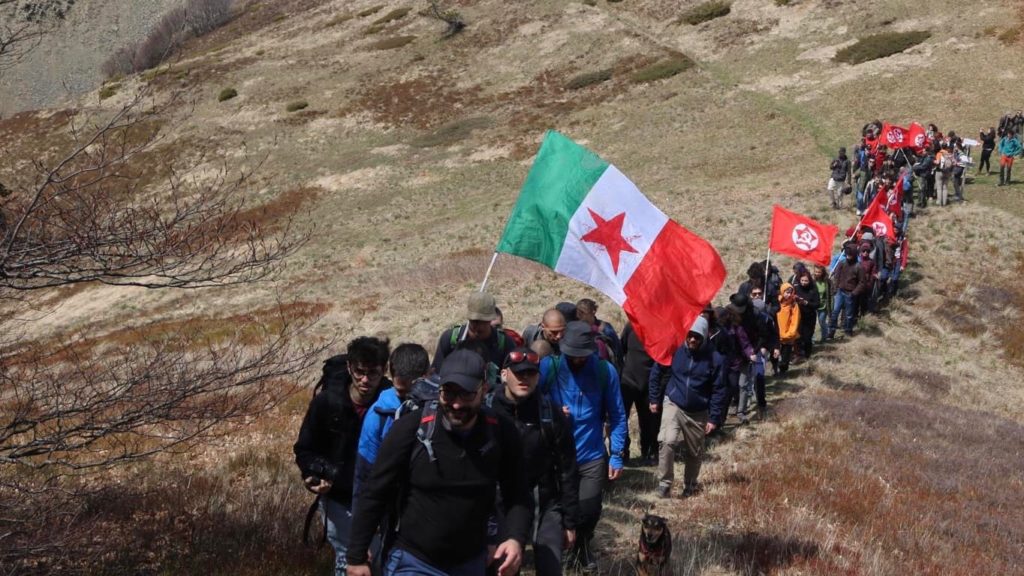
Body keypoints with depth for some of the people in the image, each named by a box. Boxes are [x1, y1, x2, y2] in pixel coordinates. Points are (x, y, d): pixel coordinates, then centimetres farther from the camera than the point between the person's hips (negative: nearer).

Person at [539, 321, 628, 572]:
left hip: (593, 457, 0)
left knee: (588, 511, 3)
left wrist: (617, 455, -5)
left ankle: (582, 545, 34)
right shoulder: (549, 367, -10)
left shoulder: (605, 371, -7)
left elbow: (617, 416, -2)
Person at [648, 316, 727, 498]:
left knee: (695, 452, 13)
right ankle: (664, 483, -11)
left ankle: (690, 486, 34)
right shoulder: (674, 350, -11)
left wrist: (714, 418, -9)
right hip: (673, 405, -1)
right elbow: (656, 372, 4)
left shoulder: (714, 359, -13)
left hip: (698, 412, 1)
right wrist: (655, 399, 6)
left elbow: (719, 390, -7)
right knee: (667, 442, -22)